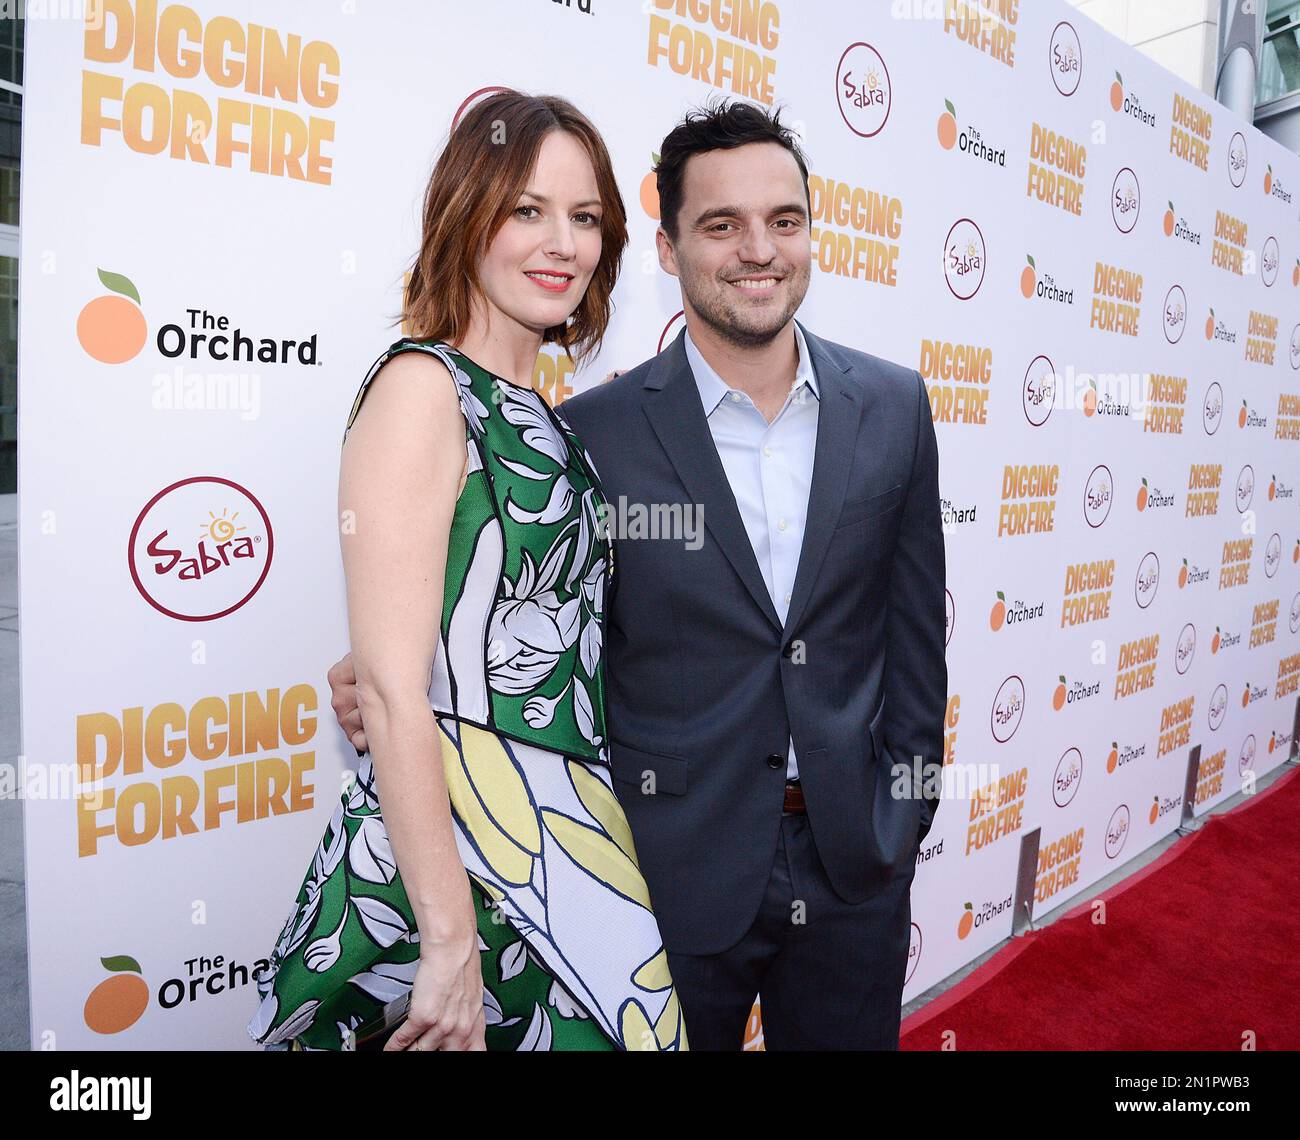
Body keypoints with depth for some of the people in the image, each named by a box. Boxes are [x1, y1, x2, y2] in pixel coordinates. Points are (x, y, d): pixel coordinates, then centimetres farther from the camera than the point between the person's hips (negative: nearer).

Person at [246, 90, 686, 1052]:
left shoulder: (544, 420, 9)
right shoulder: (423, 387, -14)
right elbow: (390, 686, -20)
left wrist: (596, 827, 11)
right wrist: (450, 943, -19)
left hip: (572, 842, 8)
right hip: (454, 840, -8)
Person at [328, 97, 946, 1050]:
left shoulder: (893, 407, -2)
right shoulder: (597, 432, -11)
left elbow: (914, 622, 4)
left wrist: (906, 813, 5)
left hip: (855, 870, 3)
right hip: (677, 872, -2)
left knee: (850, 1036, 22)